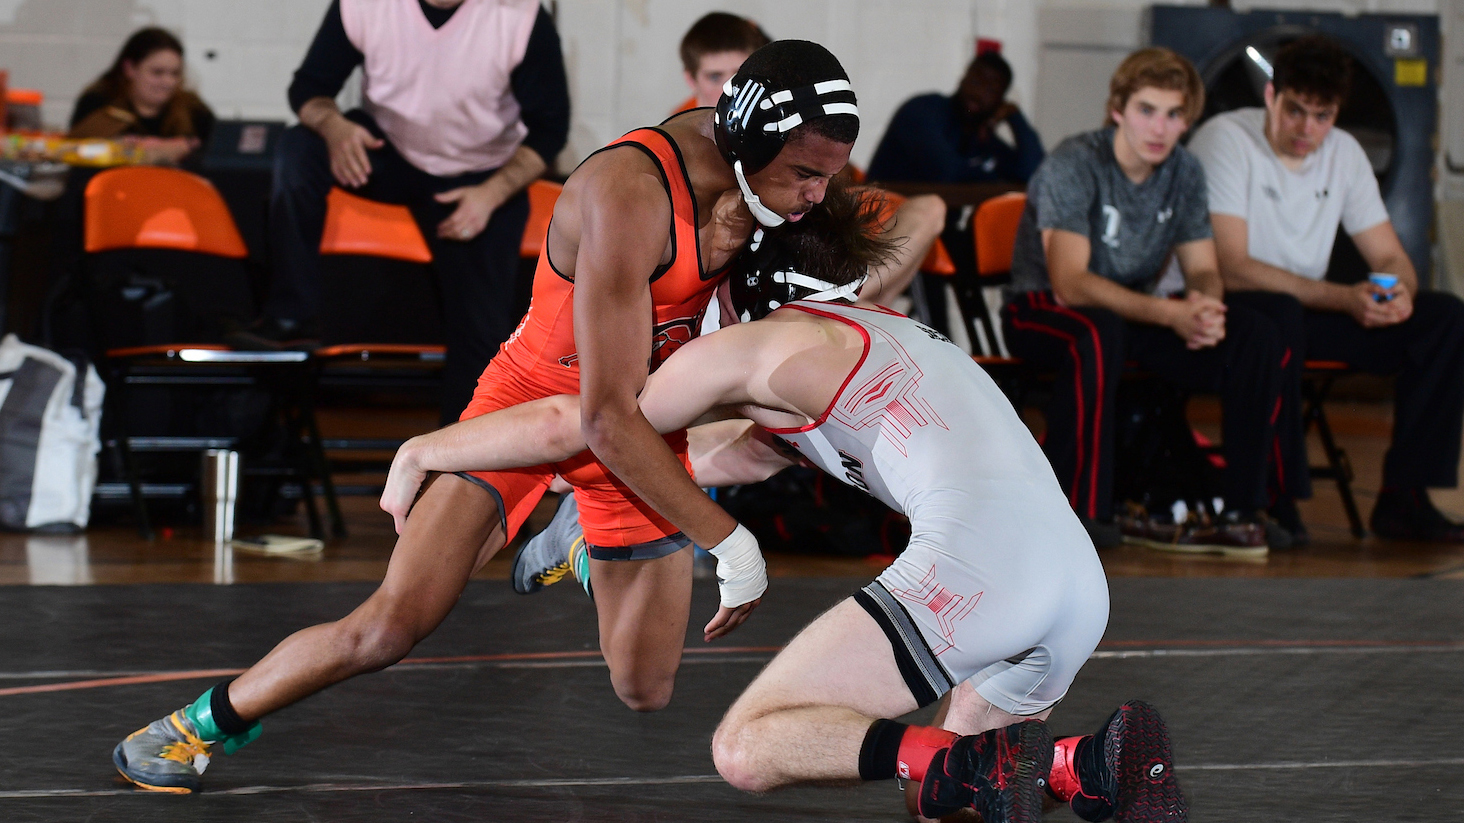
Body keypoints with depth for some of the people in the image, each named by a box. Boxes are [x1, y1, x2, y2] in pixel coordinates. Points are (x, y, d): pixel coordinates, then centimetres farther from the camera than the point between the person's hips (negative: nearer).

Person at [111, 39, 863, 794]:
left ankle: (585, 535, 39)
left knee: (644, 691, 7)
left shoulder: (736, 146, -15)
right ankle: (207, 722, 7)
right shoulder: (628, 197, -35)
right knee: (386, 629, -16)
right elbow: (607, 421, -32)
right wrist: (730, 542, -30)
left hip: (647, 413, 6)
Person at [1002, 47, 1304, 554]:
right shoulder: (1074, 166, -19)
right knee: (1097, 331, -41)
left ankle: (1245, 507, -13)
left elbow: (1204, 270, 3)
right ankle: (1077, 509, -34)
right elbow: (1069, 283, -28)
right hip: (1042, 311, -6)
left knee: (1256, 335, -16)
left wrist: (1205, 305, -24)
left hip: (1132, 312, 6)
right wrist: (1169, 313, -38)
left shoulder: (1184, 172, 0)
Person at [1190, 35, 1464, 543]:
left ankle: (1404, 498, -11)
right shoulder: (1226, 141, -15)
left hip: (1305, 311, 7)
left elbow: (1391, 258, 9)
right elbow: (1231, 269, -23)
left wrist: (1400, 292, -17)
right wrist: (1343, 299, -29)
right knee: (1277, 318, -42)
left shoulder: (1344, 153, 7)